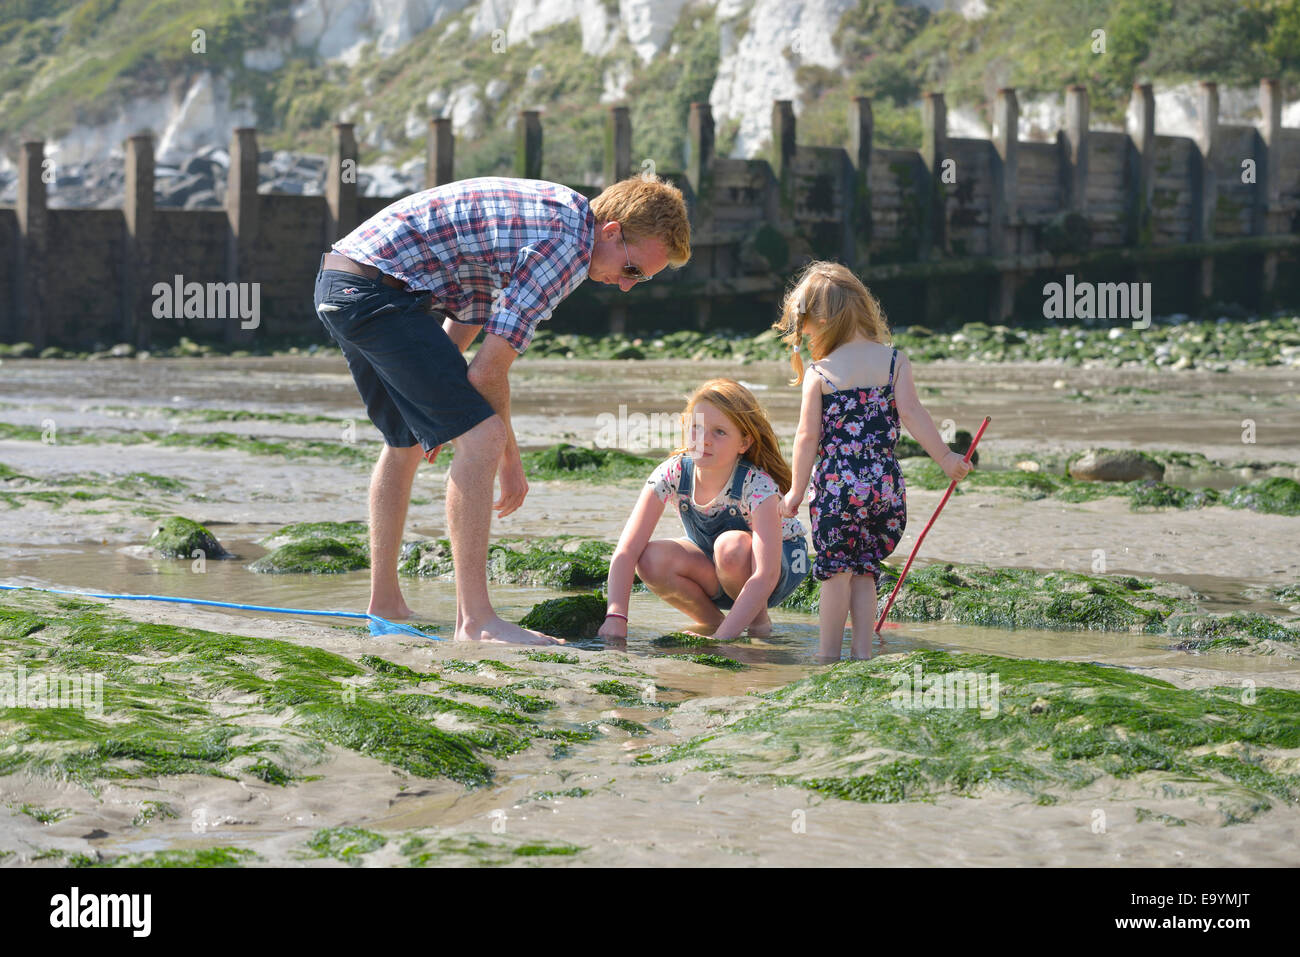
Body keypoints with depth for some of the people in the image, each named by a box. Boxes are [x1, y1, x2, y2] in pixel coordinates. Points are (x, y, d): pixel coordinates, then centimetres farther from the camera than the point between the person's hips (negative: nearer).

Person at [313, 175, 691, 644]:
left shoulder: (551, 214, 18)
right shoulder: (568, 242, -14)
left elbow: (466, 322, 23)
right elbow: (490, 368, -14)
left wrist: (440, 414, 22)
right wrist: (510, 457, 0)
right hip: (378, 291, -11)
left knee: (405, 441, 25)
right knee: (481, 438, -14)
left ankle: (384, 603, 34)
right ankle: (476, 620, -15)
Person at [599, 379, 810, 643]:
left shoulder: (758, 486, -32)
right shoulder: (671, 474, -22)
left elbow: (765, 576, -41)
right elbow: (626, 552, -26)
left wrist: (720, 640, -49)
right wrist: (616, 617, -41)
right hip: (713, 575, 4)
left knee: (731, 545, -36)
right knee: (651, 560, -26)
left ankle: (759, 620, -8)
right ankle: (710, 619, 0)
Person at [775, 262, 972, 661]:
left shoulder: (819, 374, -2)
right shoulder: (894, 361, 3)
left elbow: (808, 437, -1)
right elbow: (911, 413, -7)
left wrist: (796, 491, 7)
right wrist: (944, 457, -3)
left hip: (836, 487, -3)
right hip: (885, 485, 3)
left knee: (835, 570, 7)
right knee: (865, 569, 13)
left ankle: (829, 653, 7)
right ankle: (862, 649, 9)